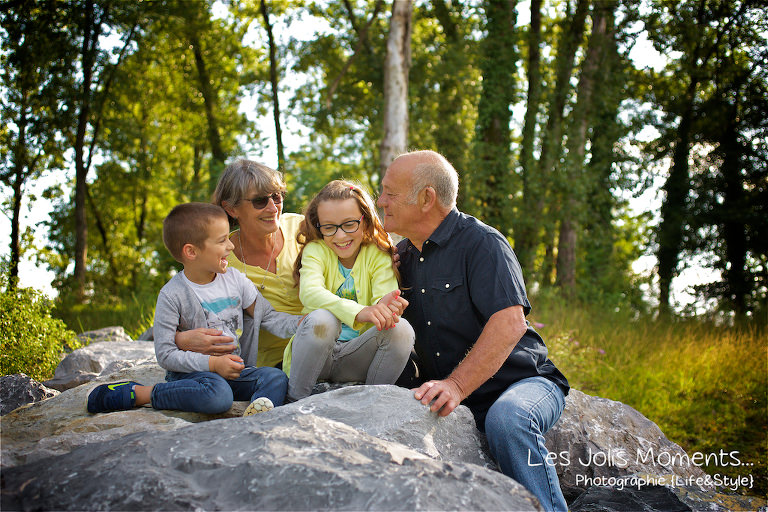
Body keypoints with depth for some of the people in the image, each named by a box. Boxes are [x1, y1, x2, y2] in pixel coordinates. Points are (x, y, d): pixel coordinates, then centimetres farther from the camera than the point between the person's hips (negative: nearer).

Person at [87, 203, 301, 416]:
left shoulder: (235, 279, 5)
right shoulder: (172, 295, -11)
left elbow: (268, 316, 11)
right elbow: (165, 354, -12)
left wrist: (301, 322, -7)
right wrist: (213, 363, -19)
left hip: (233, 370, 5)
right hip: (191, 372, -5)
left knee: (276, 377, -18)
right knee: (218, 396, -36)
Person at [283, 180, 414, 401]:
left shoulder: (378, 256, 2)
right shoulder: (315, 251, -3)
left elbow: (386, 295, -15)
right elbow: (309, 292, -24)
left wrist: (384, 306, -42)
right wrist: (359, 312, -43)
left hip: (357, 358, 2)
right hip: (317, 355, -1)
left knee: (401, 329, -24)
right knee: (321, 318, -32)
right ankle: (294, 402, -15)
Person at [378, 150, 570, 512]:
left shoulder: (480, 242, -11)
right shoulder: (402, 254, 12)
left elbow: (510, 324, -24)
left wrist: (455, 386, -33)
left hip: (521, 382, -5)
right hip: (456, 400, 6)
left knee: (506, 419, -38)